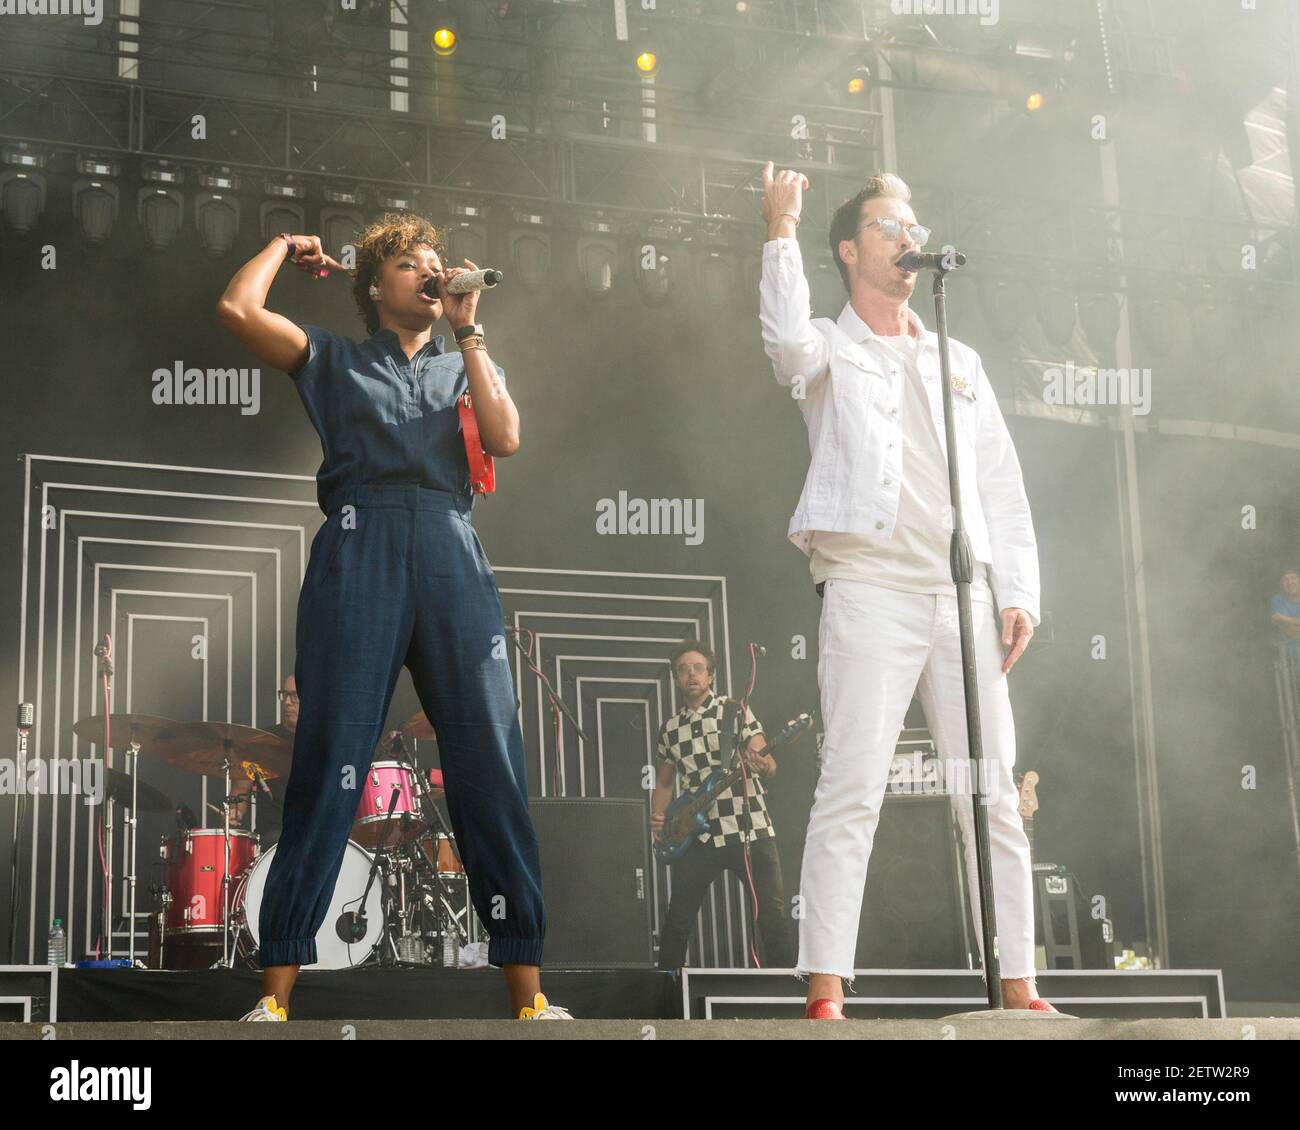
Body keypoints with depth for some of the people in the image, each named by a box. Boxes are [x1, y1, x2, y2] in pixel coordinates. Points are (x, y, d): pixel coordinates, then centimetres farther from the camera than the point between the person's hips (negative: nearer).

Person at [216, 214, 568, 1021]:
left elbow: (506, 436, 6)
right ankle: (277, 992, -9)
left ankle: (528, 991, -5)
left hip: (453, 557, 2)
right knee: (327, 765, -9)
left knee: (492, 766, -6)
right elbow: (238, 309, 6)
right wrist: (289, 245, 24)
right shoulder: (335, 361, 20)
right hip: (359, 553, -2)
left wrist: (467, 328, 9)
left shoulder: (468, 367, 27)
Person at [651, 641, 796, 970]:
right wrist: (657, 816, 5)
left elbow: (770, 766, -2)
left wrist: (763, 765, -26)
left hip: (752, 831, -3)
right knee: (678, 918, 3)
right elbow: (664, 782, 24)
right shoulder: (669, 729, 12)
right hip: (700, 835, 3)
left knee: (772, 914, -7)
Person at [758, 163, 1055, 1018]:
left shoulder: (960, 363, 22)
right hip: (870, 588, -5)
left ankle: (1018, 986, 8)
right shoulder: (832, 350, 10)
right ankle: (825, 992, -11)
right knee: (852, 793, -11)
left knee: (994, 800, 3)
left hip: (963, 595, 5)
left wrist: (1018, 592, 6)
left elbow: (1001, 484, 16)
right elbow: (787, 340, -17)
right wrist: (782, 232, -14)